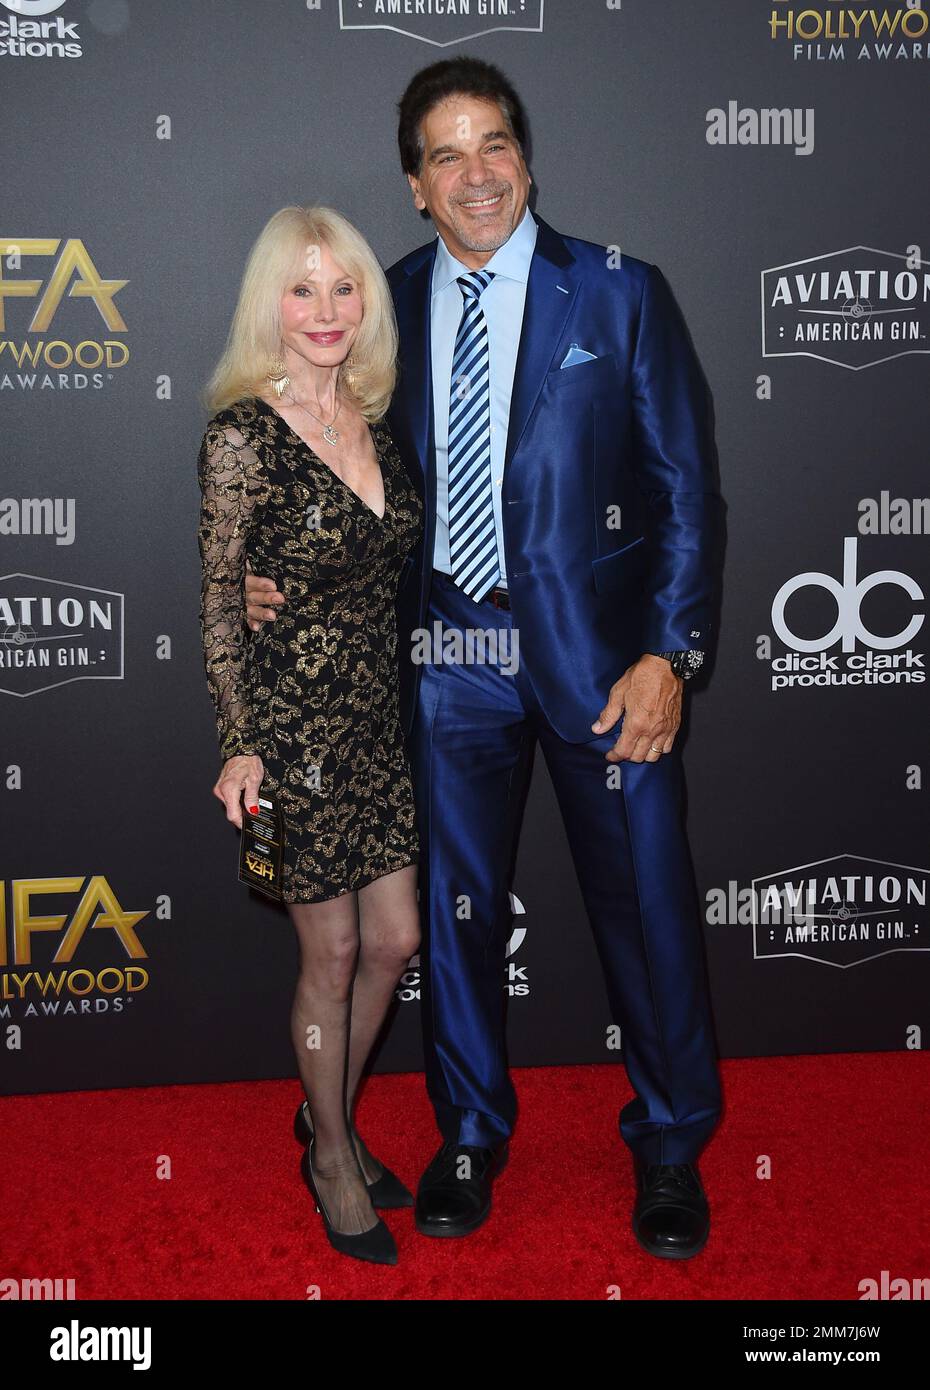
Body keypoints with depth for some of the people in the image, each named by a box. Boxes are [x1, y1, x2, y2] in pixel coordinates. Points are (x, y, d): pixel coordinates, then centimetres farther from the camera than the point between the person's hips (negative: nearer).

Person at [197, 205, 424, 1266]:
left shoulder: (373, 421, 6)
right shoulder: (242, 435, -12)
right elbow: (217, 601, -9)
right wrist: (239, 745, -13)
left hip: (377, 718, 6)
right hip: (293, 721, -6)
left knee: (396, 938, 13)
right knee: (332, 954, 6)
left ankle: (333, 1111, 37)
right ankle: (331, 1158, 29)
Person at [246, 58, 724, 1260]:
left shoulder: (621, 294, -2)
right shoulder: (386, 306, 7)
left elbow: (688, 487, -3)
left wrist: (668, 652, -11)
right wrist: (280, 576, -1)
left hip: (595, 645, -2)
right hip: (447, 652, 3)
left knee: (644, 901, 5)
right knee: (455, 902, 13)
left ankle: (669, 1146, 29)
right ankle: (469, 1135, 35)